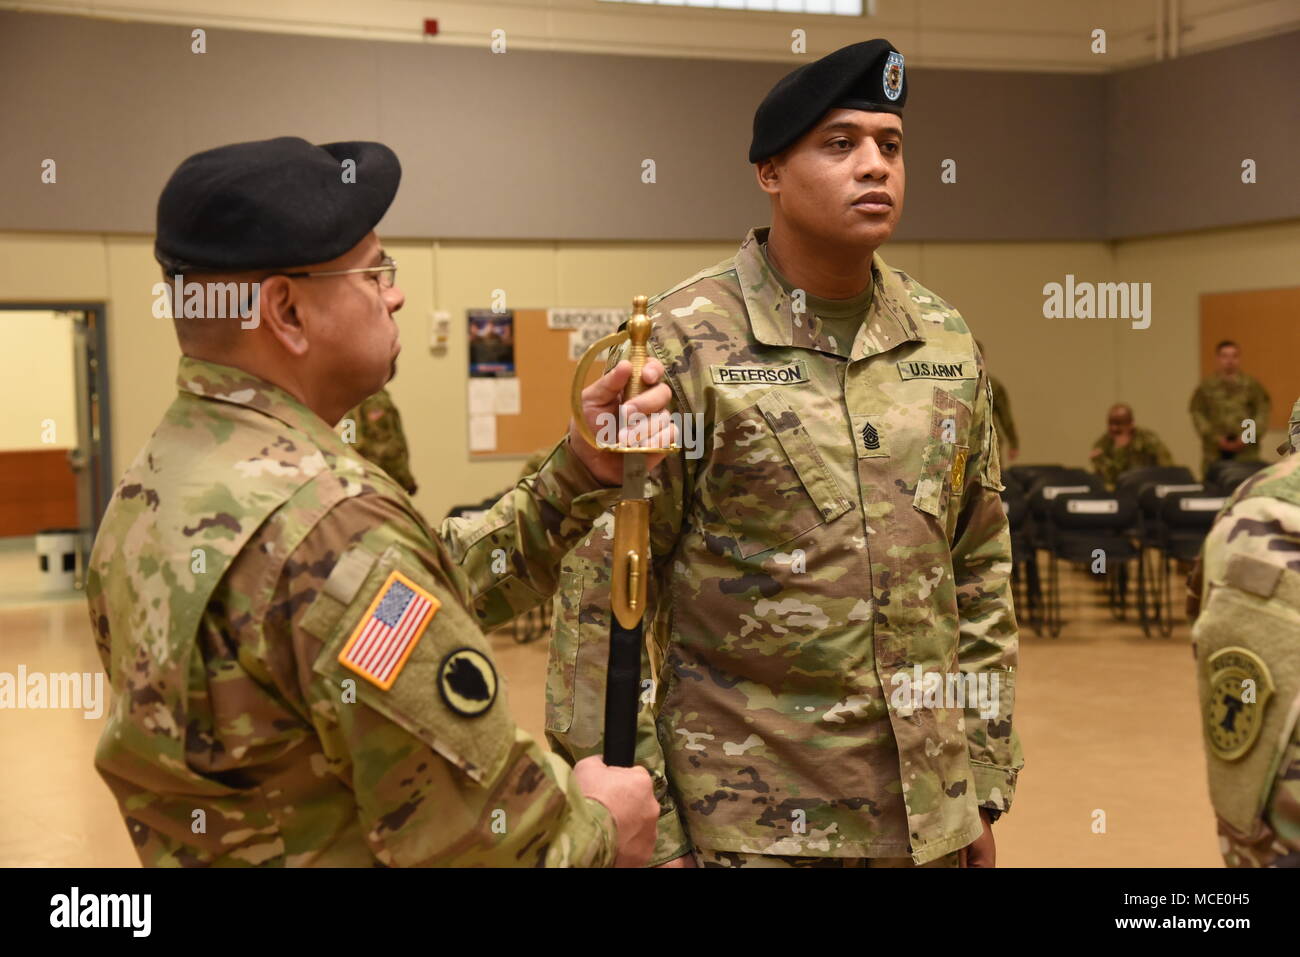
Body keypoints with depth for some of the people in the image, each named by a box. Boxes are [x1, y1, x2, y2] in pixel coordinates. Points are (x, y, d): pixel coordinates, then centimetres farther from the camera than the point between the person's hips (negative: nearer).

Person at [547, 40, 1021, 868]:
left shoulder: (949, 344, 5)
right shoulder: (680, 343, -10)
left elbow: (982, 577, 11)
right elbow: (604, 593, -10)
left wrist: (985, 785, 9)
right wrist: (642, 828, -11)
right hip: (750, 826, -4)